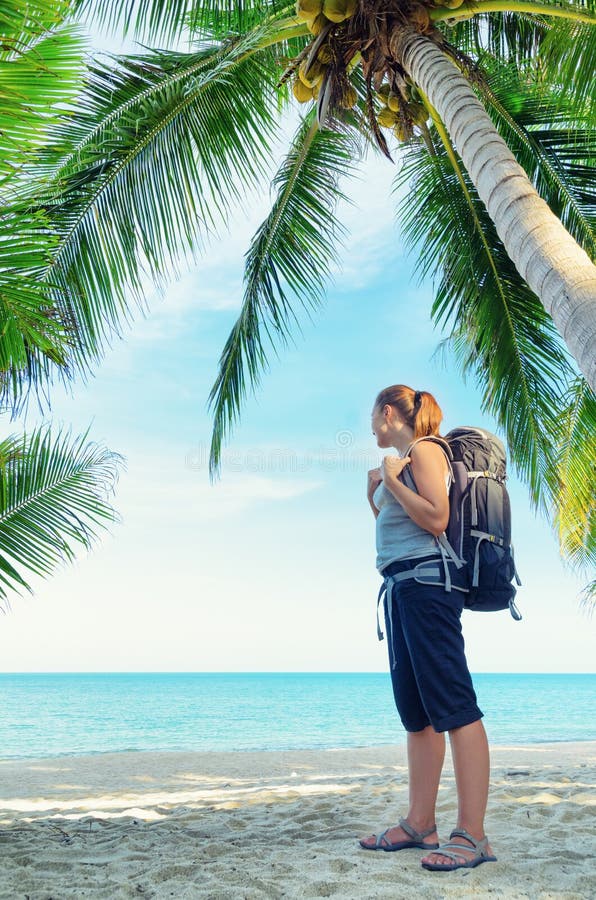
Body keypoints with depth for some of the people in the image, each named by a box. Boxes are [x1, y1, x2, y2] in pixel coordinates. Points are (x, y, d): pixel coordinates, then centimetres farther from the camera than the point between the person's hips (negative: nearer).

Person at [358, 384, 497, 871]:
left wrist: (392, 480, -11)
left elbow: (437, 519, -16)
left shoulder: (424, 450, -4)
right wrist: (375, 492, 20)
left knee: (452, 705, -11)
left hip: (425, 581, -10)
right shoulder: (400, 462, 22)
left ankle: (472, 834, -10)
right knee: (416, 710, 9)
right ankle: (420, 823, 14)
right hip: (401, 588, 10)